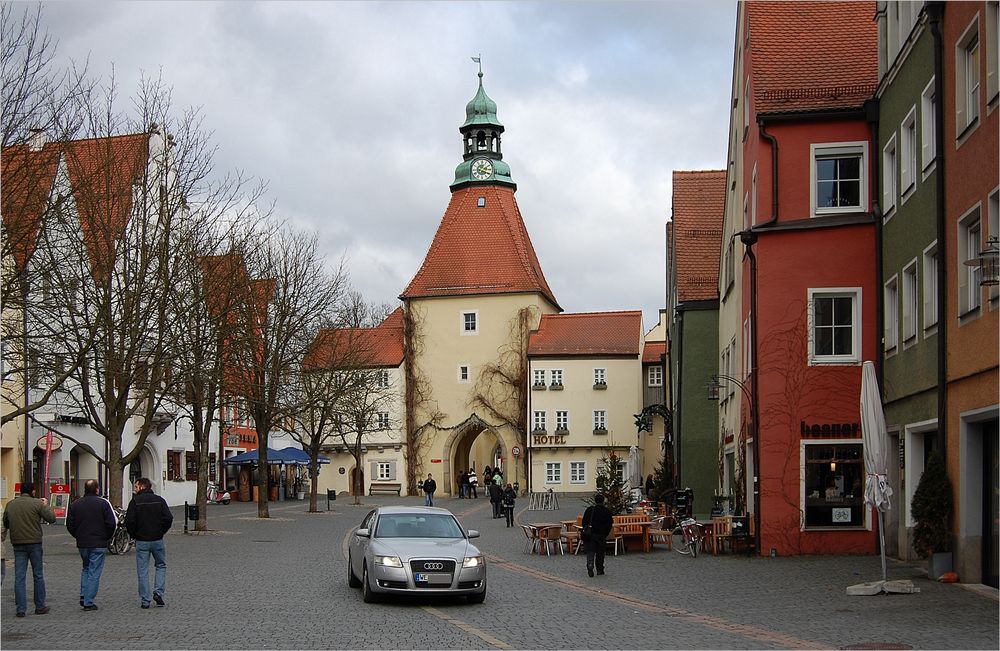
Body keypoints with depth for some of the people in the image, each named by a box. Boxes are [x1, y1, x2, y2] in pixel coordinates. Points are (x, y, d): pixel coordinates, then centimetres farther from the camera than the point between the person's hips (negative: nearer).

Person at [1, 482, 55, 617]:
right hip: (34, 542, -3)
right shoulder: (37, 503, -7)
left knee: (19, 577, 3)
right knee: (38, 575, 8)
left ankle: (21, 609, -1)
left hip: (17, 544, 3)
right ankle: (40, 606, 13)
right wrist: (46, 505, 9)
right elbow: (51, 518, -6)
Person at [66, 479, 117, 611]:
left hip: (82, 544, 4)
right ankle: (88, 602, -2)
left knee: (86, 569, 22)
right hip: (99, 544, -4)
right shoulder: (103, 503, -7)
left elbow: (69, 524, 5)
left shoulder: (75, 505, 4)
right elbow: (112, 523, -10)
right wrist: (107, 537, 5)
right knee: (94, 572, 0)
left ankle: (83, 597, 12)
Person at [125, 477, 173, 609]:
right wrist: (162, 532, 7)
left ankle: (145, 601, 3)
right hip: (157, 539, 2)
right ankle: (158, 592, 3)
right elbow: (168, 518, -7)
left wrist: (133, 534, 4)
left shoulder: (135, 501, -6)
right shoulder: (159, 500, 0)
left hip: (141, 541, -2)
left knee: (142, 571, 5)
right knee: (161, 565, 19)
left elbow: (129, 521, -12)